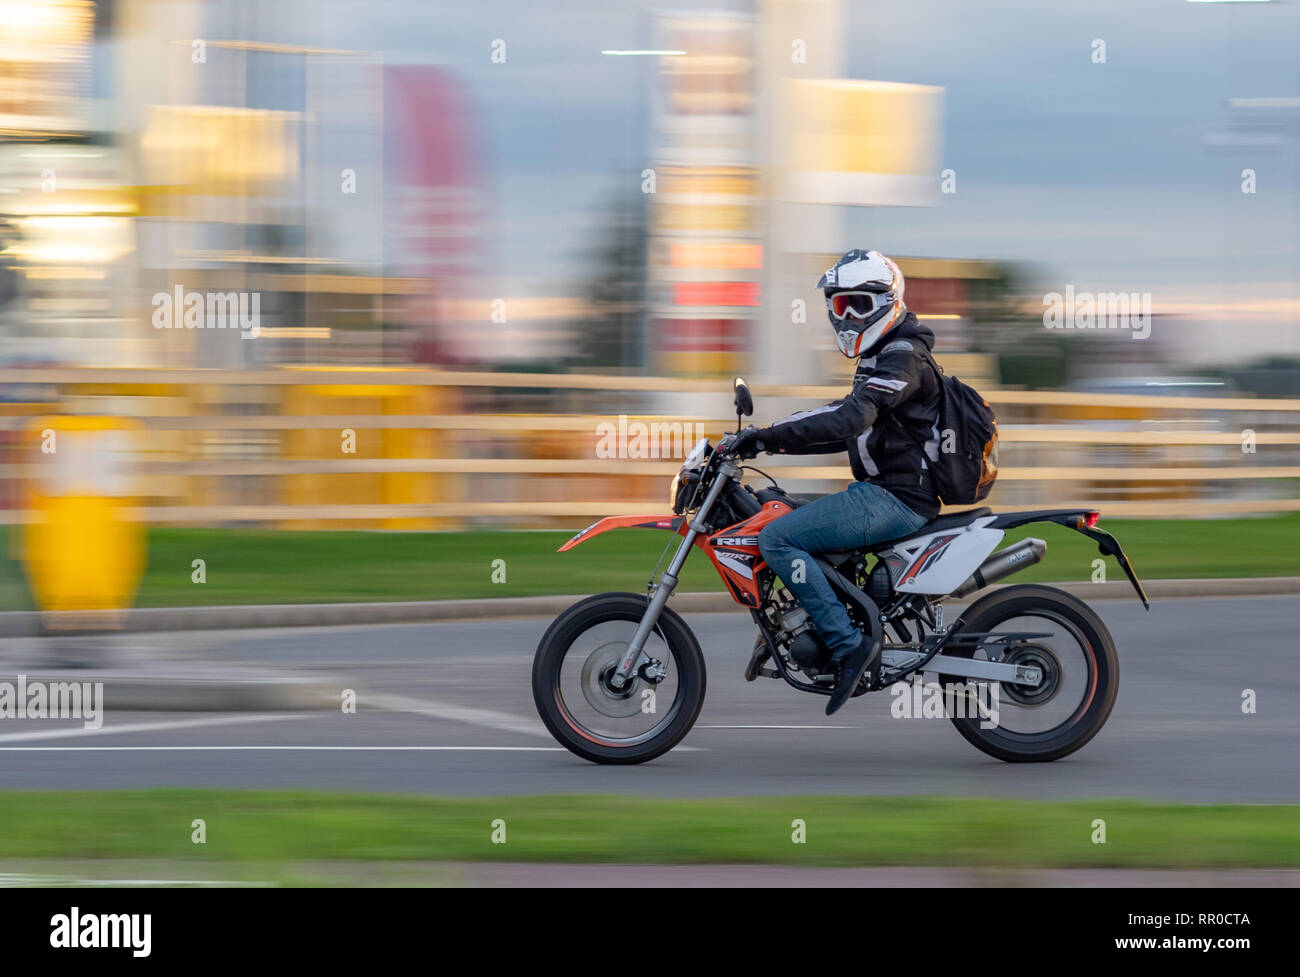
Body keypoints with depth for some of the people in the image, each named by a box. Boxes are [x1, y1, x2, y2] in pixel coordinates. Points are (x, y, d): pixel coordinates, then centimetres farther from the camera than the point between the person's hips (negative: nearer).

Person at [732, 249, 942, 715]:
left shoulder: (904, 357, -13)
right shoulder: (882, 358, 21)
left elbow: (850, 418, -28)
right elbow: (848, 432, 25)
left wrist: (769, 434, -29)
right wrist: (772, 442, 14)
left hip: (895, 499, -11)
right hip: (884, 493, 11)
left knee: (776, 538, -20)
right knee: (783, 517, 20)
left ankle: (848, 644, -24)